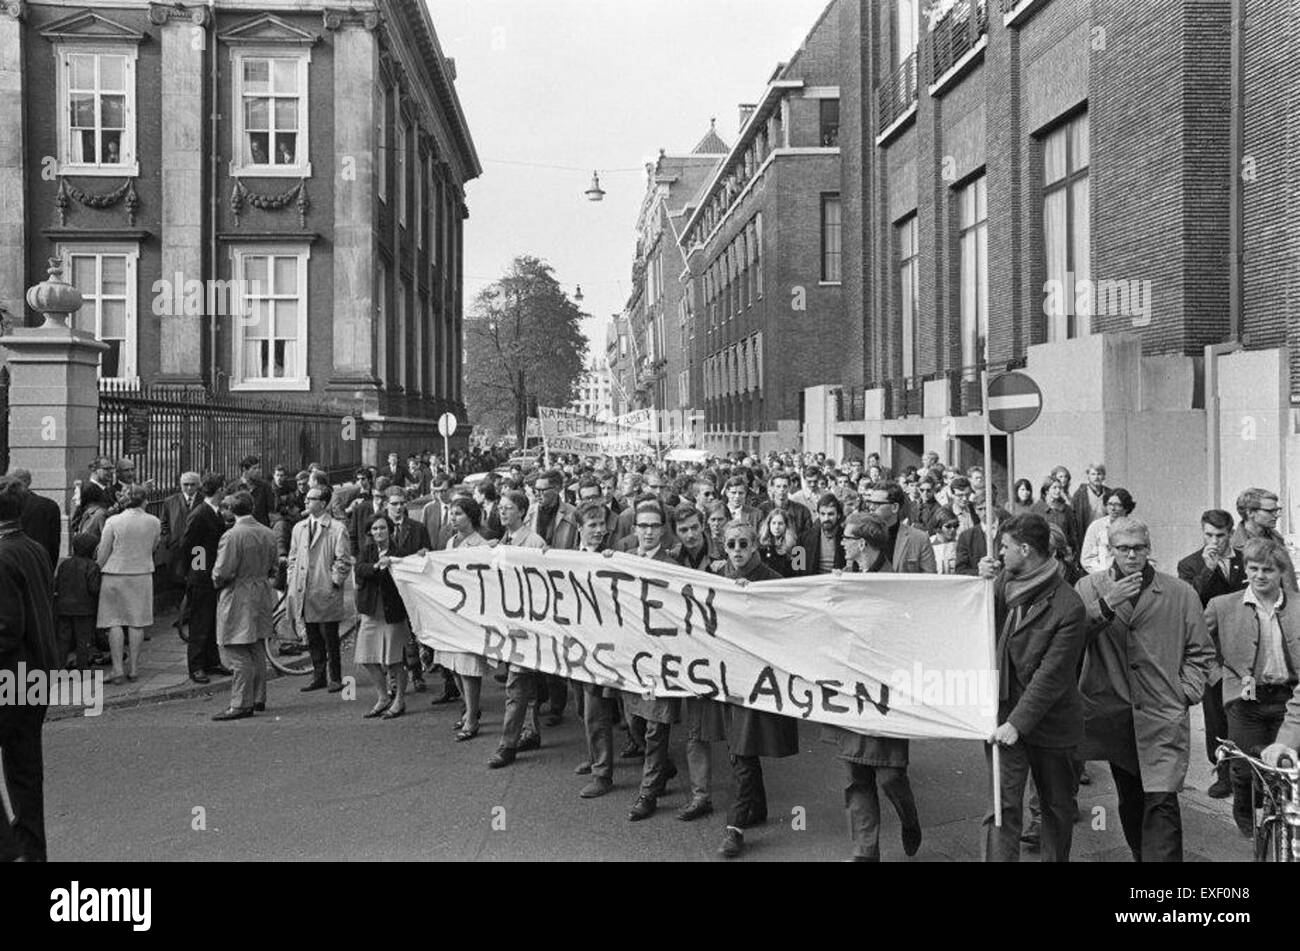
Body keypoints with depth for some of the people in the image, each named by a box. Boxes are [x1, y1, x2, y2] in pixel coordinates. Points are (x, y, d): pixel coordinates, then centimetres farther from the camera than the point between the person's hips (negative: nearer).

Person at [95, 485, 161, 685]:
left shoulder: (113, 521, -8)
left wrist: (97, 572, 11)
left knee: (115, 622, 5)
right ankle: (132, 668, 11)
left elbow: (102, 554, -3)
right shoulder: (154, 522, -3)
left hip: (114, 574, -2)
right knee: (137, 623, 7)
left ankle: (117, 669, 1)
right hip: (142, 574, 2)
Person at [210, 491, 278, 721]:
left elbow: (222, 572, -18)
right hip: (261, 596, 8)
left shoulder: (231, 536, -17)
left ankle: (241, 704, -2)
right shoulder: (268, 534, 4)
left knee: (238, 654, -3)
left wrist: (217, 583, 2)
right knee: (257, 650, 17)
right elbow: (274, 567, 12)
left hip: (237, 599, -7)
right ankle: (258, 699, 25)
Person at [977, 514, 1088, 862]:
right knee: (1003, 804, -1)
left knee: (1057, 806, 16)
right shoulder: (1005, 580, -1)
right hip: (1005, 710, 4)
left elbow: (1051, 676, -20)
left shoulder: (1069, 608, -19)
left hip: (1049, 722, -3)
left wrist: (1018, 722, -22)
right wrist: (984, 582, -6)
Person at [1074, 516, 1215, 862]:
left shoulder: (1181, 594, 3)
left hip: (1164, 715, -2)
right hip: (1112, 714, 2)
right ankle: (1141, 854, 32)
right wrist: (1106, 606, -23)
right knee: (1130, 800, 15)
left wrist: (1186, 691, -2)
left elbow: (1200, 651, 10)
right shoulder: (1089, 588, 3)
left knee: (1162, 802, -10)